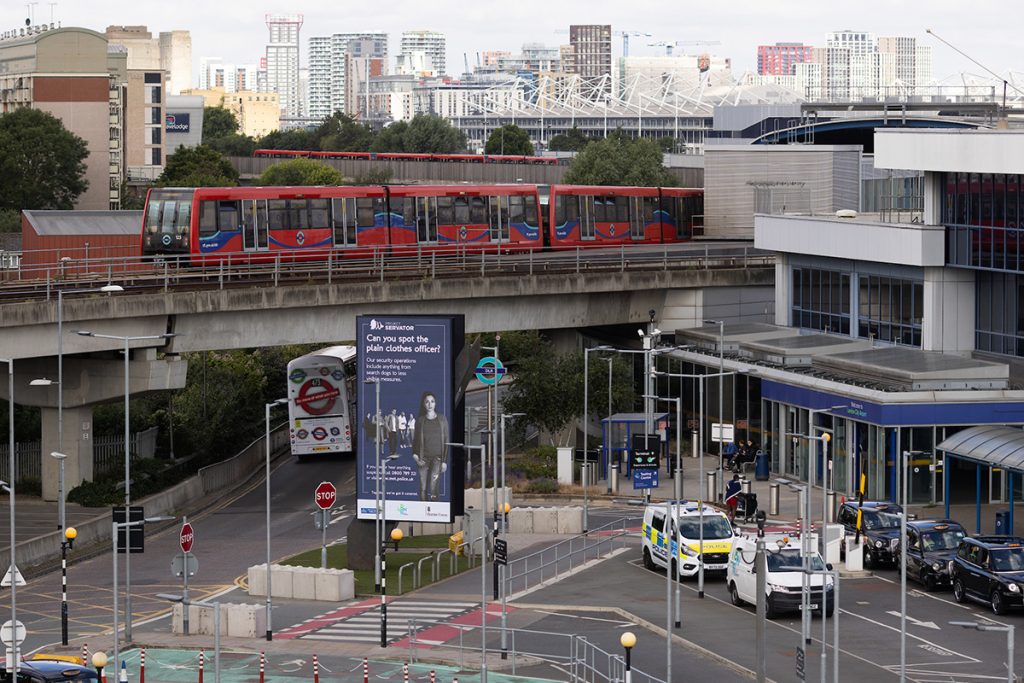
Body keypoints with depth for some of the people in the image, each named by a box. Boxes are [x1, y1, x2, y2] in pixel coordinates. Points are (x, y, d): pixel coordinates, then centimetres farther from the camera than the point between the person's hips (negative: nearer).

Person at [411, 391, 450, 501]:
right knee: (423, 489, 1)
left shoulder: (442, 419, 4)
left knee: (433, 489, -14)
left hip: (437, 457, -2)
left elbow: (446, 441, 4)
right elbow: (415, 440, 13)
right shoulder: (420, 421, 9)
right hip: (424, 458, 2)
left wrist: (445, 461, -2)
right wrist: (415, 455, -5)